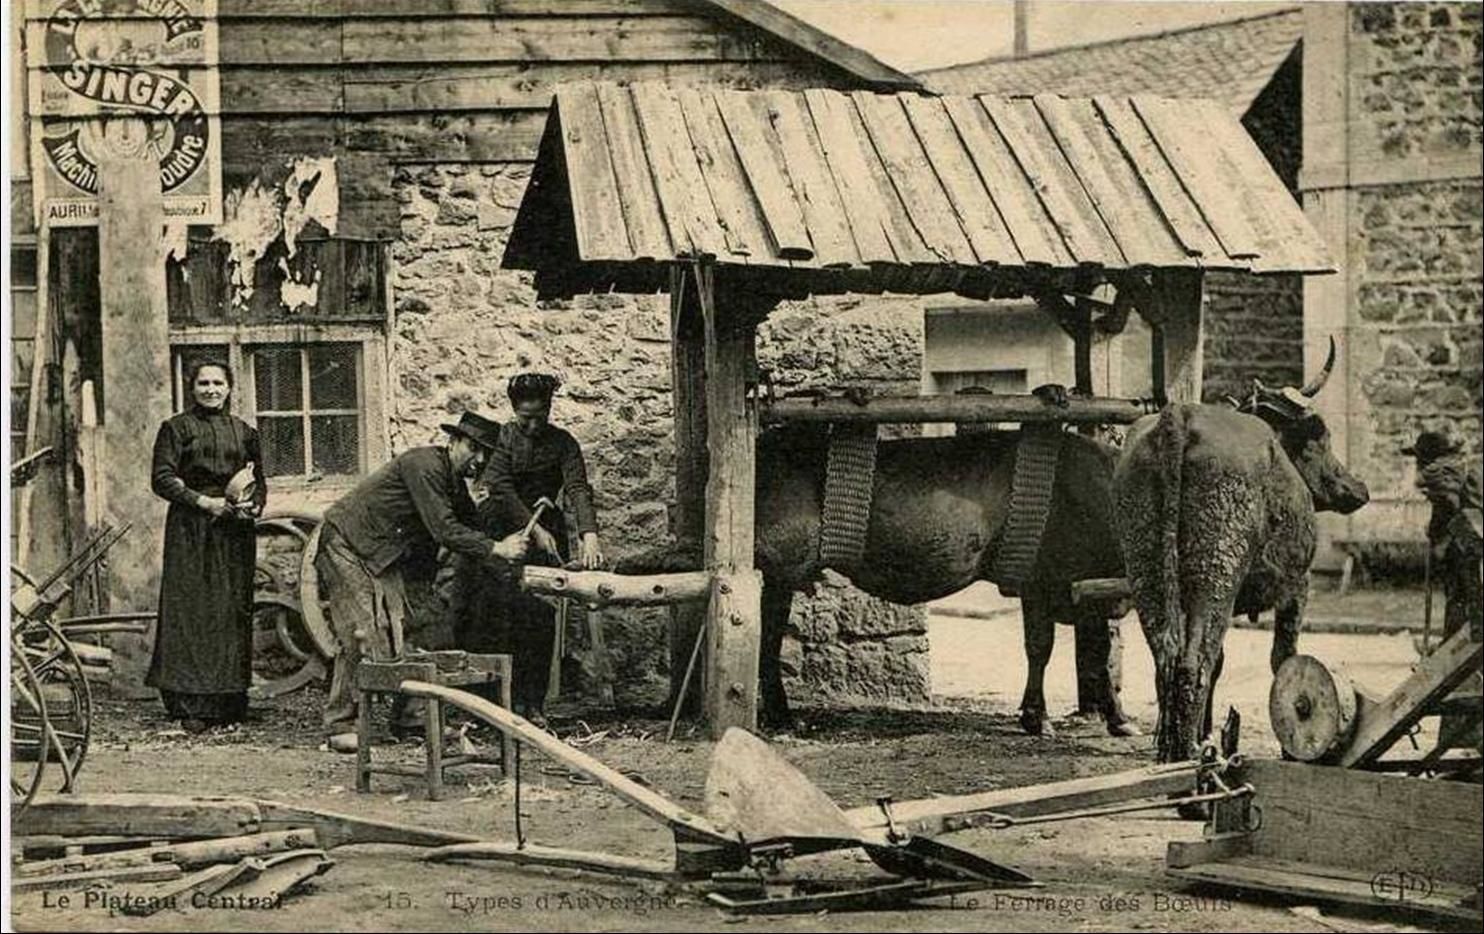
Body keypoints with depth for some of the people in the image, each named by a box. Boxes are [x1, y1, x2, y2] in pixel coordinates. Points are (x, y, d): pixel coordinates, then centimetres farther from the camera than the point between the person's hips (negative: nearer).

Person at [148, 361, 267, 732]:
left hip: (235, 532, 4)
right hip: (191, 531, -4)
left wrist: (253, 505, -3)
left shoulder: (244, 432, 15)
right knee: (191, 612, -8)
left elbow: (259, 481, 18)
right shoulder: (177, 428, 4)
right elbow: (162, 478, -4)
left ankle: (229, 702, 5)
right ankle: (190, 706, -9)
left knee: (233, 612, 1)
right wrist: (203, 501, -13)